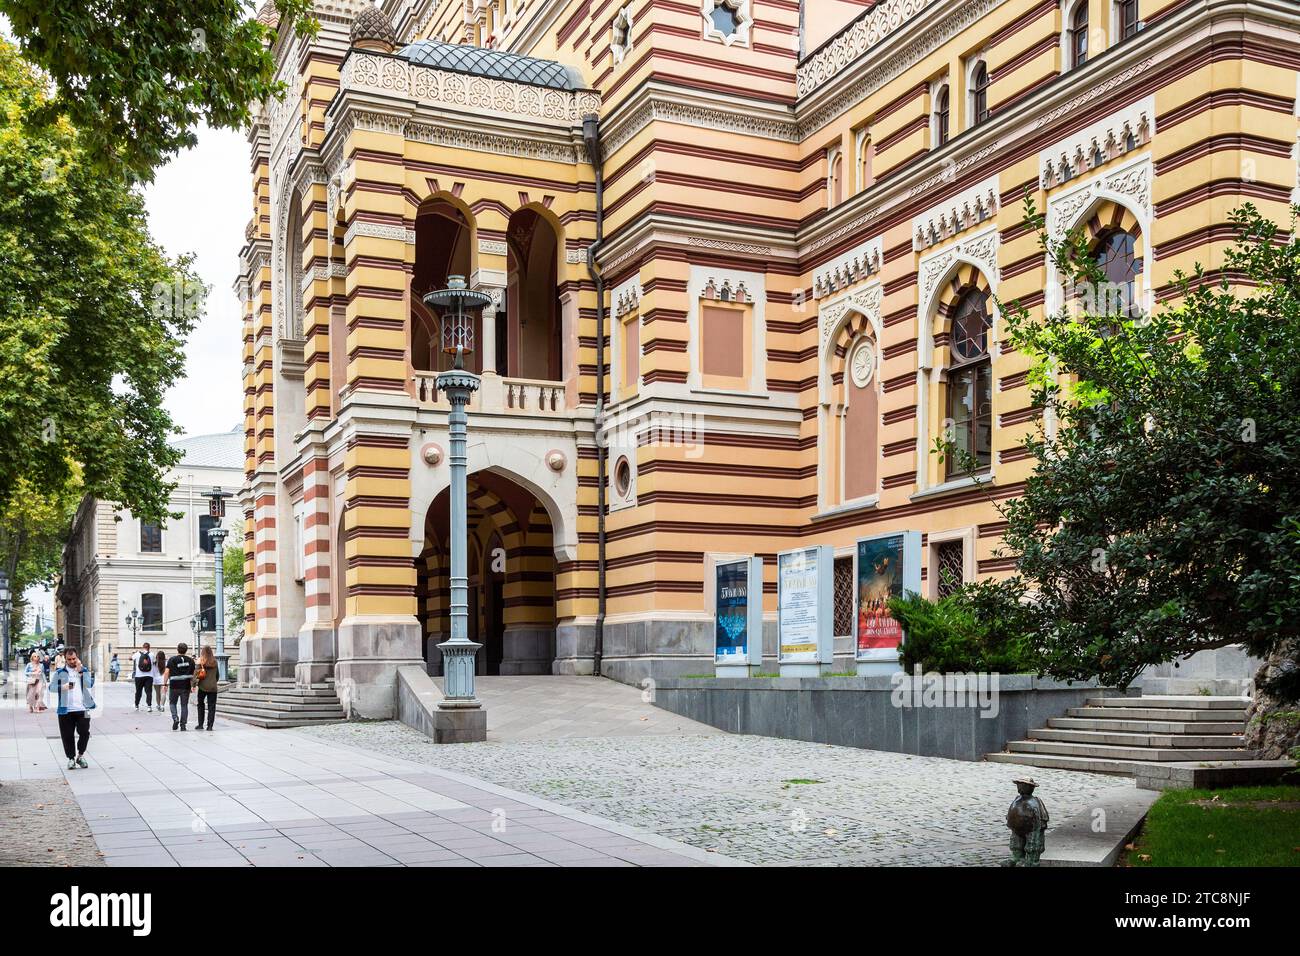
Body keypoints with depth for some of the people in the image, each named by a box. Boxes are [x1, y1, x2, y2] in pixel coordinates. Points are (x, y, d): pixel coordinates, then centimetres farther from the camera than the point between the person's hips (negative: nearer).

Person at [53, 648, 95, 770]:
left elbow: (89, 684, -7)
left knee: (84, 732, -2)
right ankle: (71, 758, 15)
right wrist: (63, 687, -16)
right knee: (67, 735, 3)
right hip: (65, 709, 0)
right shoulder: (59, 672, 8)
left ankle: (80, 755, 18)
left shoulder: (85, 670, 9)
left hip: (82, 708, 0)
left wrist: (80, 670, -11)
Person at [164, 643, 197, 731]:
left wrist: (165, 684, -3)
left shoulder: (172, 660, -4)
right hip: (186, 686, 2)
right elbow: (193, 674, 6)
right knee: (184, 705, 7)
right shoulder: (190, 660, 4)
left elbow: (167, 672, -8)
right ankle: (183, 724, 4)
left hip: (174, 686, -1)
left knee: (173, 703, 16)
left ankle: (175, 719, -5)